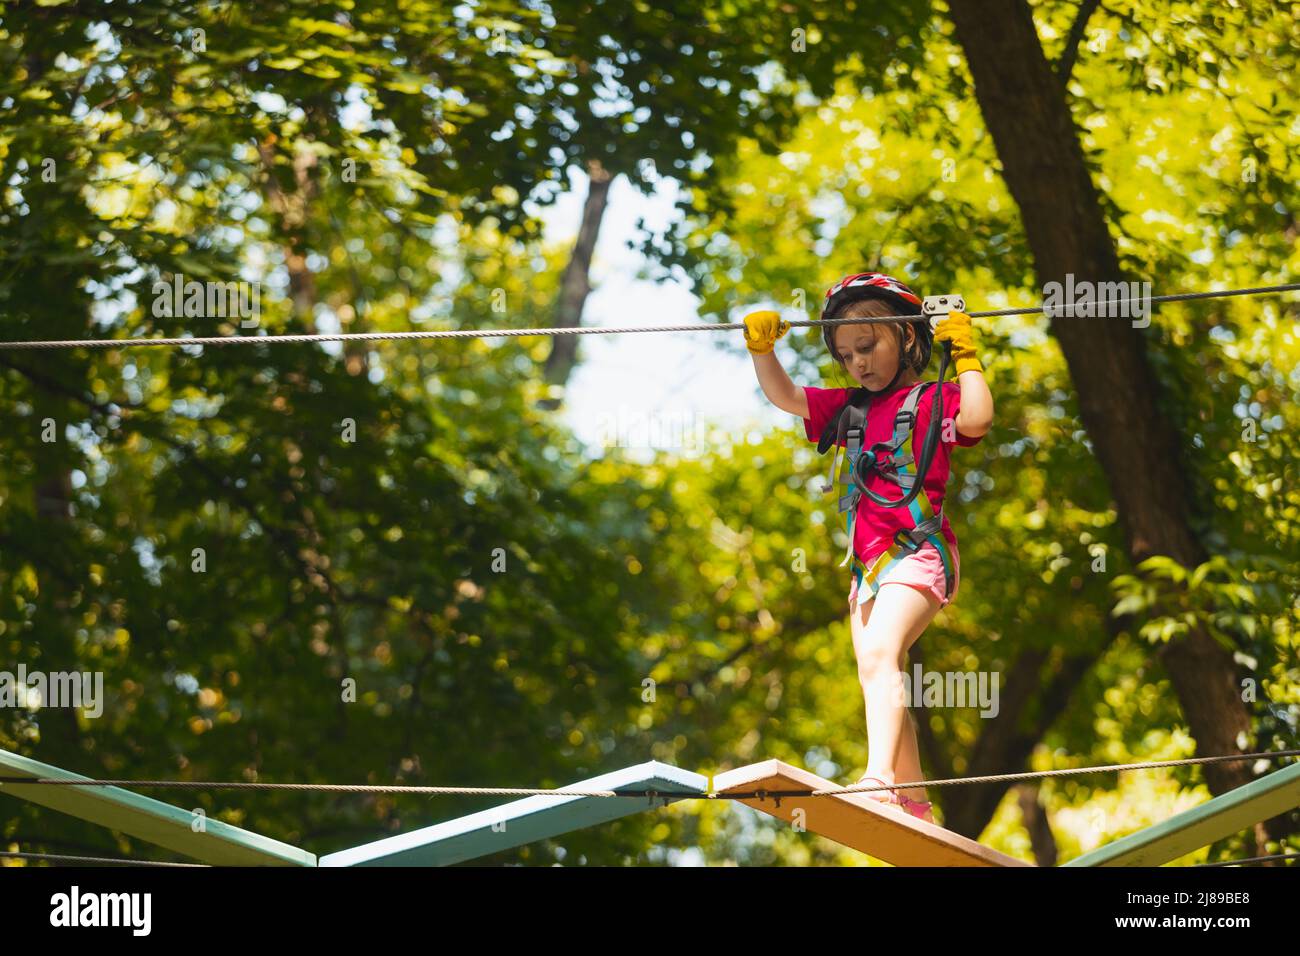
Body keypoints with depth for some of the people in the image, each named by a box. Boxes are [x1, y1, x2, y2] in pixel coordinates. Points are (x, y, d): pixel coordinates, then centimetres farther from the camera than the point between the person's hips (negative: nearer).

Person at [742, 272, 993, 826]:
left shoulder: (934, 401, 0)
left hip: (918, 553, -8)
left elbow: (977, 417, -20)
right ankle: (913, 805, 12)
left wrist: (965, 356, -13)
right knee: (878, 677, 7)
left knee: (878, 655, -28)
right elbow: (784, 397, 19)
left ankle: (880, 778, -43)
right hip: (869, 566, 8)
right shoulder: (852, 409, 20)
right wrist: (762, 349, 3)